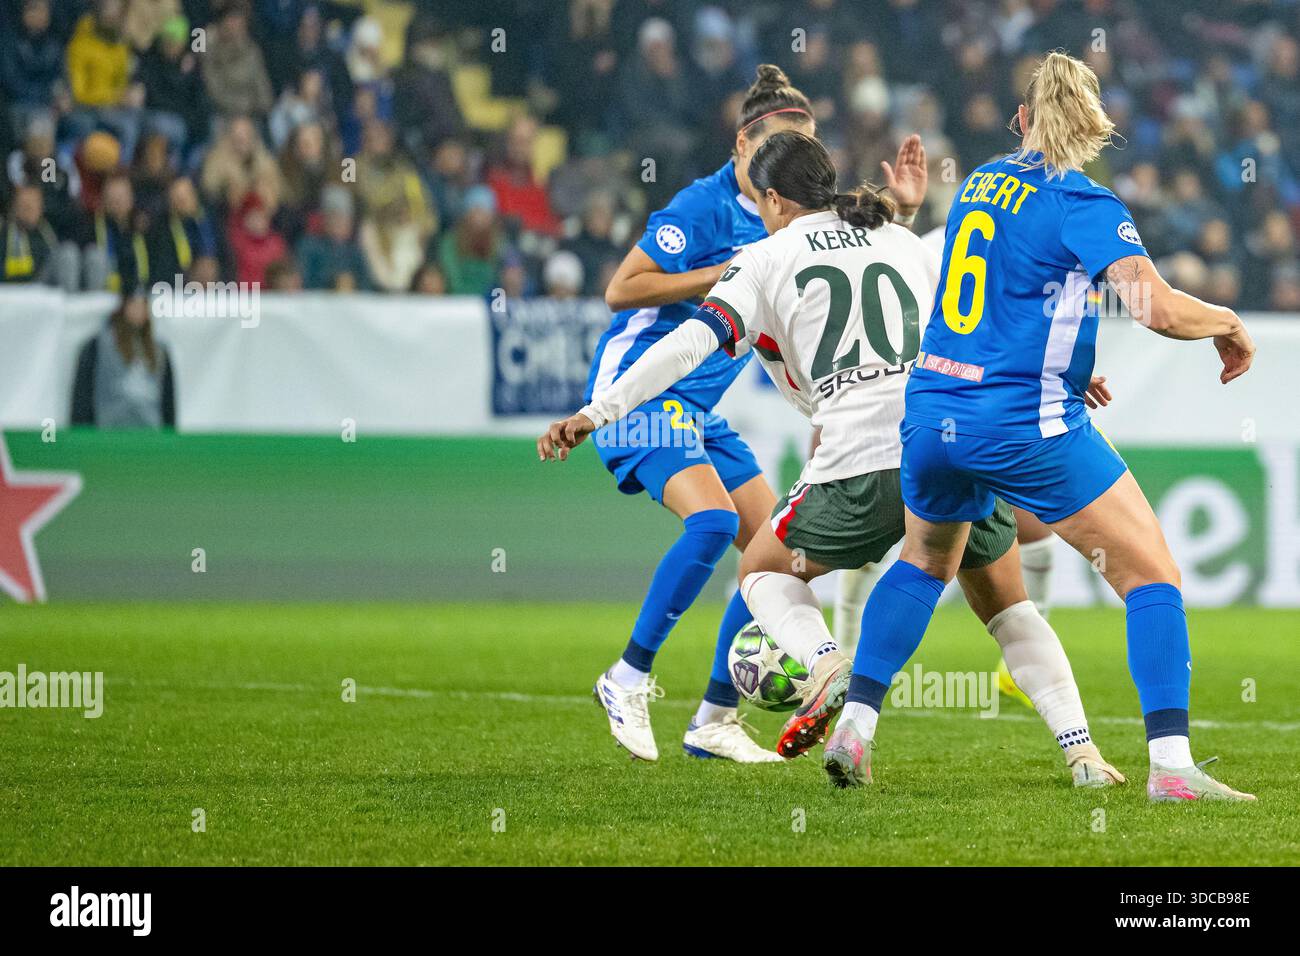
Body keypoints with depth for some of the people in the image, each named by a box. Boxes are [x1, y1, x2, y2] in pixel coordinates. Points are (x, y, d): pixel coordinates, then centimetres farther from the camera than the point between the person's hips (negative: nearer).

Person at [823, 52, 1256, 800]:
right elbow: (1158, 306, -22)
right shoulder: (1083, 204, -10)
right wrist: (1228, 324, -3)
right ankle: (1171, 766, -9)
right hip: (1028, 425, -7)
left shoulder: (981, 185, 11)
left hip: (933, 411, 7)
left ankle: (854, 726, 20)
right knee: (1152, 572, 2)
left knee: (926, 560, 31)